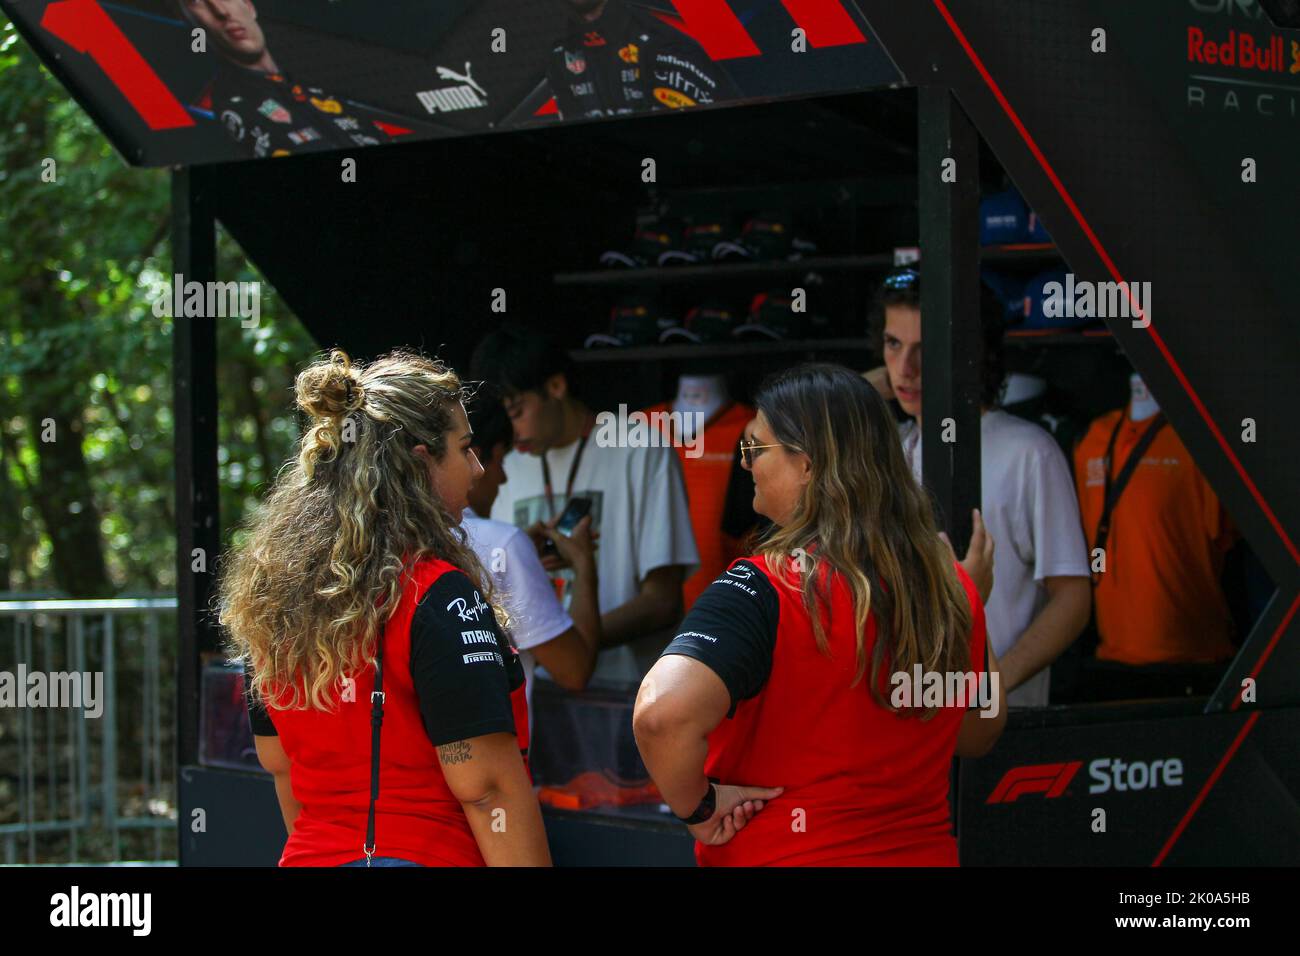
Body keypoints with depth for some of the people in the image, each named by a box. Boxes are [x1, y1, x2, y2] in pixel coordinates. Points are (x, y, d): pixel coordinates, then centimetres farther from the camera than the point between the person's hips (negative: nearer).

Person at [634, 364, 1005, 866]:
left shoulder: (763, 589, -21)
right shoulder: (951, 585, -3)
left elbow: (662, 714, -36)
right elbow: (979, 735, 13)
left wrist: (696, 806, -18)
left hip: (784, 854, -6)